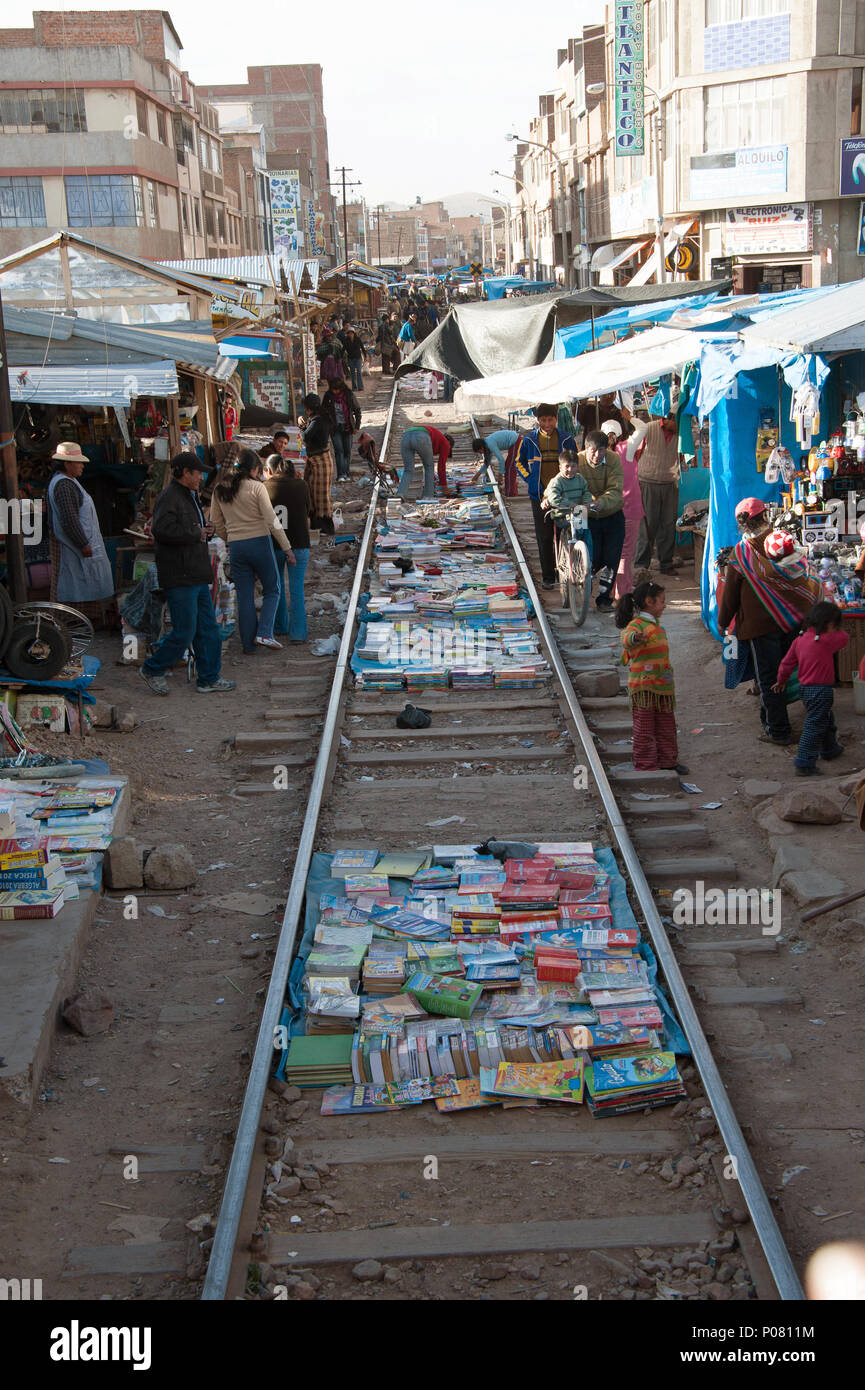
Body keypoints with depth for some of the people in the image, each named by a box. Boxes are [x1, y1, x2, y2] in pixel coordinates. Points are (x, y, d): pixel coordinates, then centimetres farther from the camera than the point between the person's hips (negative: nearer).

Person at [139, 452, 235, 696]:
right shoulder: (169, 497, -14)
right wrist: (196, 534, -18)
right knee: (184, 632, -7)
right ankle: (152, 670, 10)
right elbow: (163, 530, -28)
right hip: (179, 578, -10)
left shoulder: (189, 497, 19)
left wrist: (202, 531, 9)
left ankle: (209, 679, 17)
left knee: (207, 629, 11)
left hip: (196, 577, 10)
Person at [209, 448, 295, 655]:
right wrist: (287, 548, -4)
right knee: (272, 590, 11)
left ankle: (249, 645, 10)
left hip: (236, 547, 4)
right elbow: (272, 522, -9)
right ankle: (264, 633, -5)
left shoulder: (220, 490, 5)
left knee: (244, 597, 9)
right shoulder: (256, 487, -8)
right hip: (259, 543, -4)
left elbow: (217, 524, 12)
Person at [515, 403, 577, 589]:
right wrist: (531, 480, 0)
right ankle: (548, 577, 11)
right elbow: (519, 462, 13)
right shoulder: (529, 440, 0)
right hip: (540, 497, 0)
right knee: (544, 539, 3)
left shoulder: (567, 440, 1)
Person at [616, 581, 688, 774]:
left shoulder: (655, 624, 17)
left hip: (662, 686, 9)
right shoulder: (637, 624, -14)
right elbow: (627, 636, -39)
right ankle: (645, 765, 6)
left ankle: (668, 761, 30)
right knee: (644, 728, -1)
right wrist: (633, 638, -60)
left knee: (666, 727, 17)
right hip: (643, 686, -9)